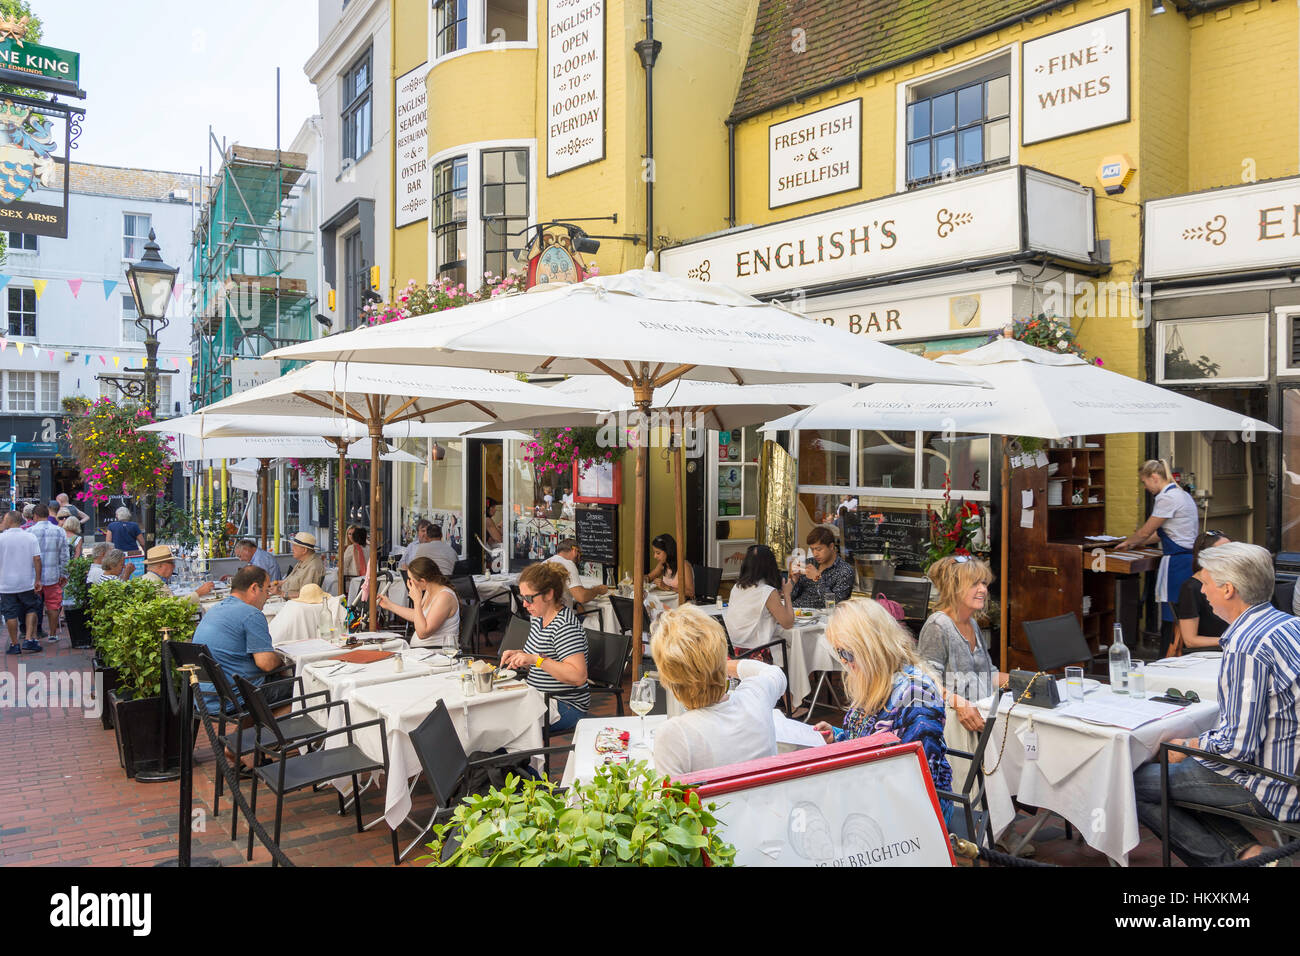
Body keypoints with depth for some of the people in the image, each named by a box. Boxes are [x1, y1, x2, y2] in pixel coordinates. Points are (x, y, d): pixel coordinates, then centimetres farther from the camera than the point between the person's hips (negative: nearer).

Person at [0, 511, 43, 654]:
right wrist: (37, 580, -2)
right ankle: (30, 640, 4)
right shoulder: (30, 537, -5)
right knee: (31, 610, 14)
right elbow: (37, 559, -7)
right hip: (27, 583, 1)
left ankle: (14, 644, 12)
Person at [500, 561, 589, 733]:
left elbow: (578, 676, -29)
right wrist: (519, 655, 4)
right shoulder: (538, 618, 8)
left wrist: (537, 659, -30)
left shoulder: (565, 626, -21)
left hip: (567, 707, -9)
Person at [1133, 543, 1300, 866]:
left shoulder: (1245, 646, -25)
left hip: (1271, 790, -10)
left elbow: (1237, 745, -25)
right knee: (1175, 769, 22)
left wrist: (1187, 746, -6)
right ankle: (1244, 848, 9)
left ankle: (1229, 858, 1)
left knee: (1136, 782, -4)